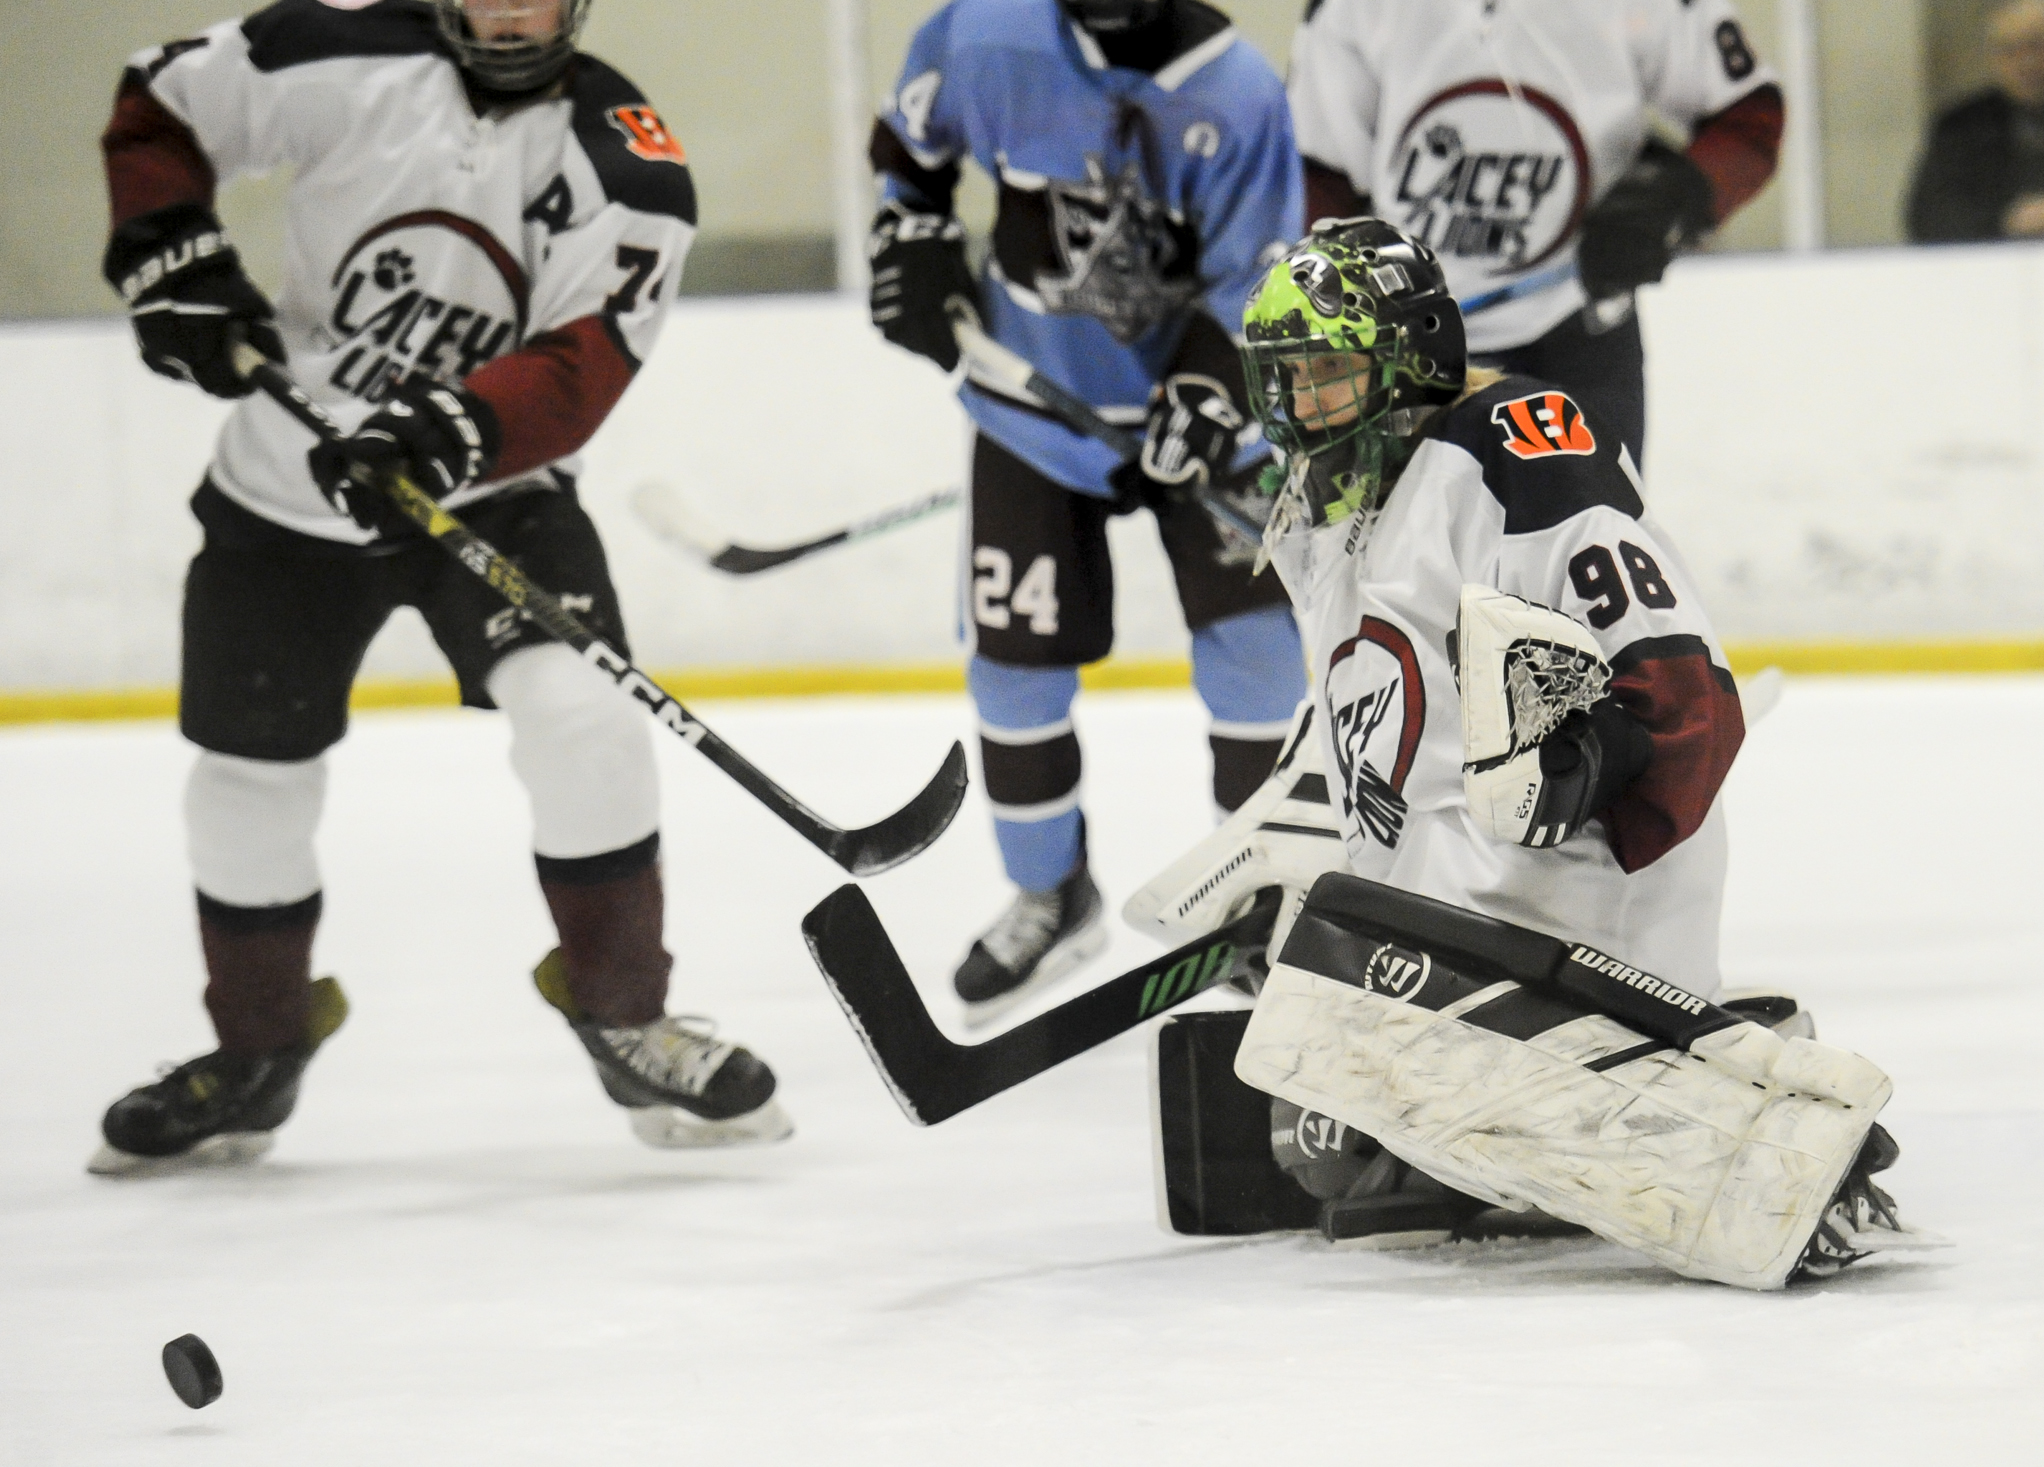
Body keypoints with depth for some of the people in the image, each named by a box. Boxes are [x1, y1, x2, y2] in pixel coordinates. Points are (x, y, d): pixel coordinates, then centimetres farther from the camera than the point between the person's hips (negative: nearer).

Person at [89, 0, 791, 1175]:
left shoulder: (630, 166, -15)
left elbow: (579, 370, -25)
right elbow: (162, 106, 2)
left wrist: (453, 436, -41)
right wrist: (172, 255, -13)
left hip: (492, 494, -1)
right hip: (285, 496, 1)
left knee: (581, 715, -23)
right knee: (251, 777, 8)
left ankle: (624, 1014, -5)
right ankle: (255, 1056, 32)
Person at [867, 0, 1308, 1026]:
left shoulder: (1236, 94, -19)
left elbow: (1250, 289, -17)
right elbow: (910, 138, 10)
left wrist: (1197, 414, -24)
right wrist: (914, 244, 0)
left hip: (1192, 407, -2)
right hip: (1036, 396, 2)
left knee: (1252, 651, -3)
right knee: (1014, 658, 4)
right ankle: (1050, 899, 25)